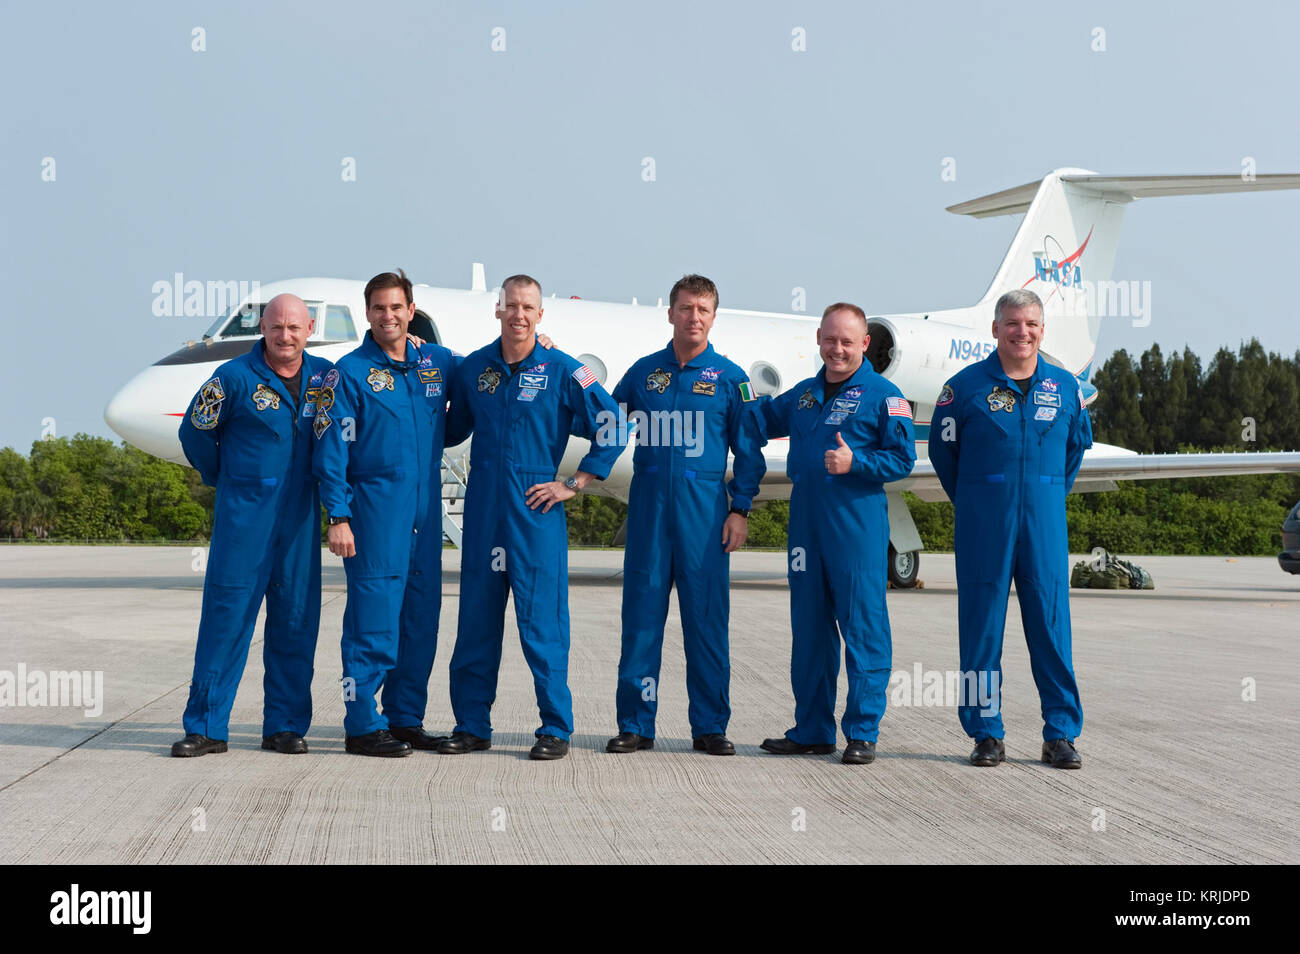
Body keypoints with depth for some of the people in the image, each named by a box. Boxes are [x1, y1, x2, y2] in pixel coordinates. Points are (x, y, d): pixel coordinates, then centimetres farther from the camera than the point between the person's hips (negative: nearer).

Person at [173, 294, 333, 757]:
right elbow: (195, 432, 5)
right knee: (226, 613, -3)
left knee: (296, 618, 4)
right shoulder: (234, 378, -5)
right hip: (243, 513, -3)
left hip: (300, 515, 3)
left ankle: (285, 724, 12)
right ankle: (206, 726, 3)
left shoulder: (325, 376, 5)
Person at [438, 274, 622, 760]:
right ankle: (472, 725, 16)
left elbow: (611, 427, -2)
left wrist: (573, 484, -4)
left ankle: (555, 729, 4)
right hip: (482, 510, 4)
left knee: (542, 622, -4)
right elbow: (453, 426, 24)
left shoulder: (562, 371, -3)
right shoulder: (472, 369, 8)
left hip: (536, 510, -4)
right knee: (476, 620, 7)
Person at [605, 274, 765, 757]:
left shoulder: (729, 377, 4)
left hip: (704, 508, -1)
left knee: (707, 616, 0)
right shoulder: (644, 372, 9)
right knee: (641, 613, 2)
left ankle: (710, 726, 9)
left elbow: (749, 449, 5)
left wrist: (740, 509, 0)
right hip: (649, 504, 2)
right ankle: (635, 724, 8)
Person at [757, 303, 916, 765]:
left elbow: (902, 458, -7)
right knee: (809, 628, 10)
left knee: (863, 629, -4)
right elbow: (763, 420, 35)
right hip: (806, 523, 6)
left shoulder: (882, 396, -1)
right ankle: (812, 730, 18)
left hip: (857, 527, -6)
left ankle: (863, 732, 2)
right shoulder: (803, 394, 17)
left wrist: (855, 463, -18)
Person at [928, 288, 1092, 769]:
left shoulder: (1065, 386, 8)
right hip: (983, 525, -1)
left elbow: (1076, 445, 22)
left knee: (1051, 622, 0)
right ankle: (986, 733, 10)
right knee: (981, 624, 1)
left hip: (1044, 521, 2)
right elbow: (943, 449, 8)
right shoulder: (966, 385, 0)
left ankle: (1061, 733, 7)